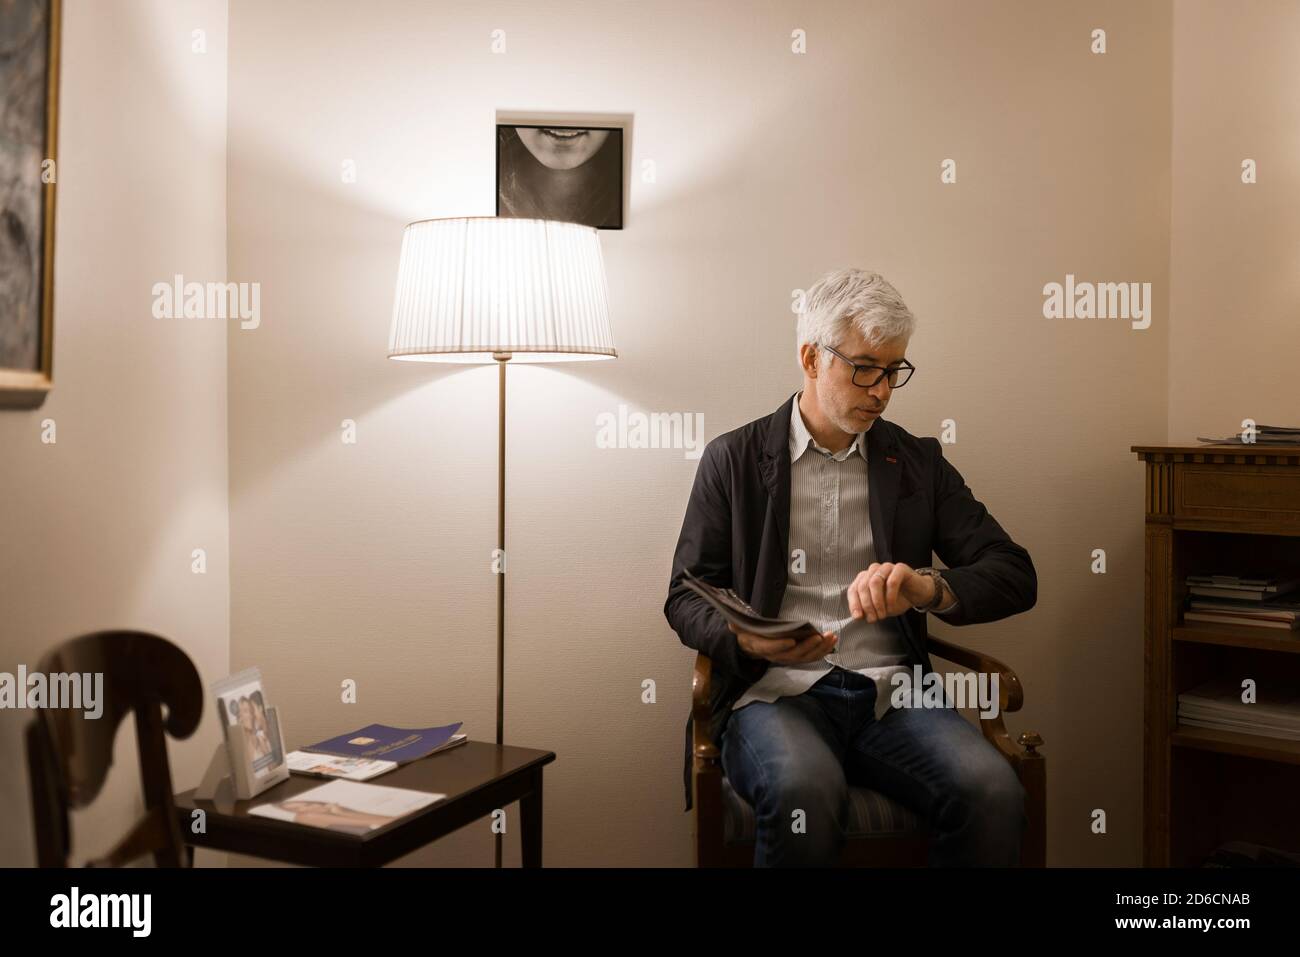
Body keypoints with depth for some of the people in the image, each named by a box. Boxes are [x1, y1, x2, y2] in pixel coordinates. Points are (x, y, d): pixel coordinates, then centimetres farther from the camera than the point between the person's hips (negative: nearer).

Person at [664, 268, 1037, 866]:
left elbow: (1016, 576, 8)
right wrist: (744, 638, -15)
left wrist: (930, 587, -14)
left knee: (993, 793, -27)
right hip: (775, 691, -2)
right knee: (805, 792, -35)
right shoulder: (734, 459, 9)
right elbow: (686, 597, 8)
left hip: (892, 692, 2)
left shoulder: (919, 463, 15)